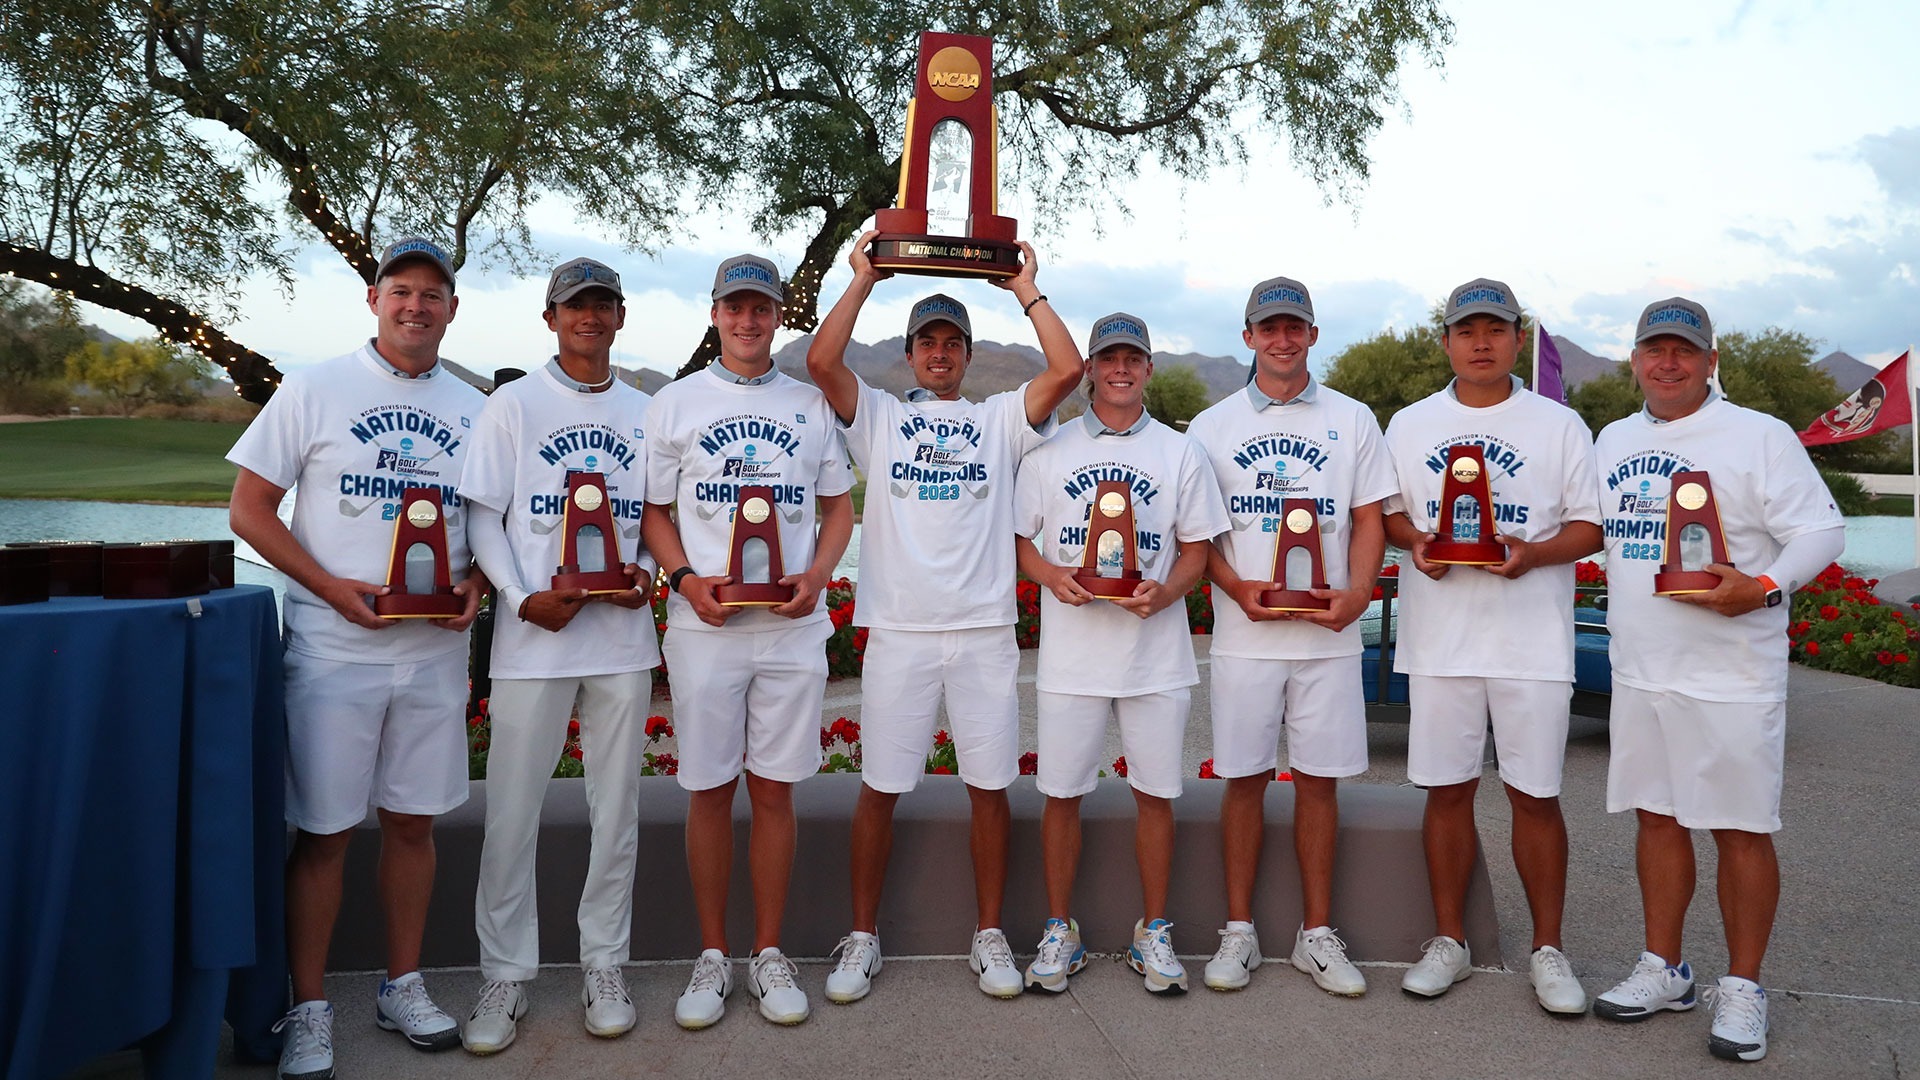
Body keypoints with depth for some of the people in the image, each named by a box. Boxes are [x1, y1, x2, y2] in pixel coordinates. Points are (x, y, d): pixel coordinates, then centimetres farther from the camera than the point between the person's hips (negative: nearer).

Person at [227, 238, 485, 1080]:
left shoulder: (473, 408, 9)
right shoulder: (314, 389, 0)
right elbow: (248, 509, -2)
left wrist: (476, 584, -6)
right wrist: (330, 586, -14)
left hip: (436, 649, 3)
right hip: (333, 646, -3)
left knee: (413, 821, 11)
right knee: (322, 831, 2)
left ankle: (403, 985, 26)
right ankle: (308, 1008, 17)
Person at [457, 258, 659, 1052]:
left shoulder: (646, 414, 12)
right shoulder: (513, 404, 4)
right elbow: (481, 514, 0)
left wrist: (647, 574, -5)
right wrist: (522, 597, -14)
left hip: (623, 636, 3)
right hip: (533, 637, -2)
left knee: (616, 809, 9)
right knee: (511, 812, 1)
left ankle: (604, 965, 23)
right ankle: (506, 975, 17)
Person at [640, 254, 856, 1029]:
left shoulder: (809, 406, 11)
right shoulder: (674, 404, 8)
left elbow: (839, 507, 14)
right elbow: (653, 512, 8)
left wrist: (816, 574, -5)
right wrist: (687, 580, -10)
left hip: (792, 626, 1)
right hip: (705, 625, -1)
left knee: (774, 789, 6)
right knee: (709, 790, 4)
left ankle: (769, 954, 18)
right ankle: (712, 957, 17)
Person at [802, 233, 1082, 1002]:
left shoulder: (1000, 419, 13)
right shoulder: (879, 417, 11)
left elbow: (1067, 369, -2)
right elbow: (821, 361, -5)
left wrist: (1025, 289, 4)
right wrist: (864, 279, 0)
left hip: (986, 630, 1)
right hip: (898, 630, -1)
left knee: (990, 786, 6)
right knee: (881, 787, 4)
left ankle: (989, 936, 20)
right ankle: (862, 938, 18)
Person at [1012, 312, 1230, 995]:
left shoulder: (1180, 453, 8)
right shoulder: (1049, 450, 7)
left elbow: (1196, 549, 7)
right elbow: (1017, 539, 8)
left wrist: (1165, 591, -13)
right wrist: (1051, 575, -12)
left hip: (1156, 651, 0)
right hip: (1071, 653, 0)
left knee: (1155, 792, 7)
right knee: (1062, 793, 4)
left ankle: (1153, 933, 22)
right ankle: (1059, 932, 20)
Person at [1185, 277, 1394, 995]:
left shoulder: (1352, 420, 9)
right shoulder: (1212, 426, 8)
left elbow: (1369, 519, 7)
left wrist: (1358, 591, -11)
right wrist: (1239, 588, -11)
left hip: (1329, 633, 1)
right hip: (1244, 634, 0)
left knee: (1319, 778, 5)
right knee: (1245, 777, 4)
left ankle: (1316, 934, 18)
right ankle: (1239, 931, 16)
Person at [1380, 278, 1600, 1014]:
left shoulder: (1559, 425, 4)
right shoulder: (1409, 425, 9)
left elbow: (1591, 526, 2)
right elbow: (1384, 510, 13)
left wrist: (1533, 554, -17)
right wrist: (1415, 542, -9)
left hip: (1533, 639, -1)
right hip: (1439, 640, 2)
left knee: (1535, 794, 3)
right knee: (1447, 790, 8)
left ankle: (1548, 951, 19)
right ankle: (1449, 941, 21)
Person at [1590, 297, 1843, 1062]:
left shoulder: (1759, 436, -6)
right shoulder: (1614, 441, 12)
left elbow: (1822, 530, -10)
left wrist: (1763, 588, -25)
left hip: (1732, 676, -5)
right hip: (1639, 672, 6)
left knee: (1741, 828, 2)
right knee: (1657, 818, 13)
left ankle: (1743, 987, 16)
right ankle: (1664, 970, 25)